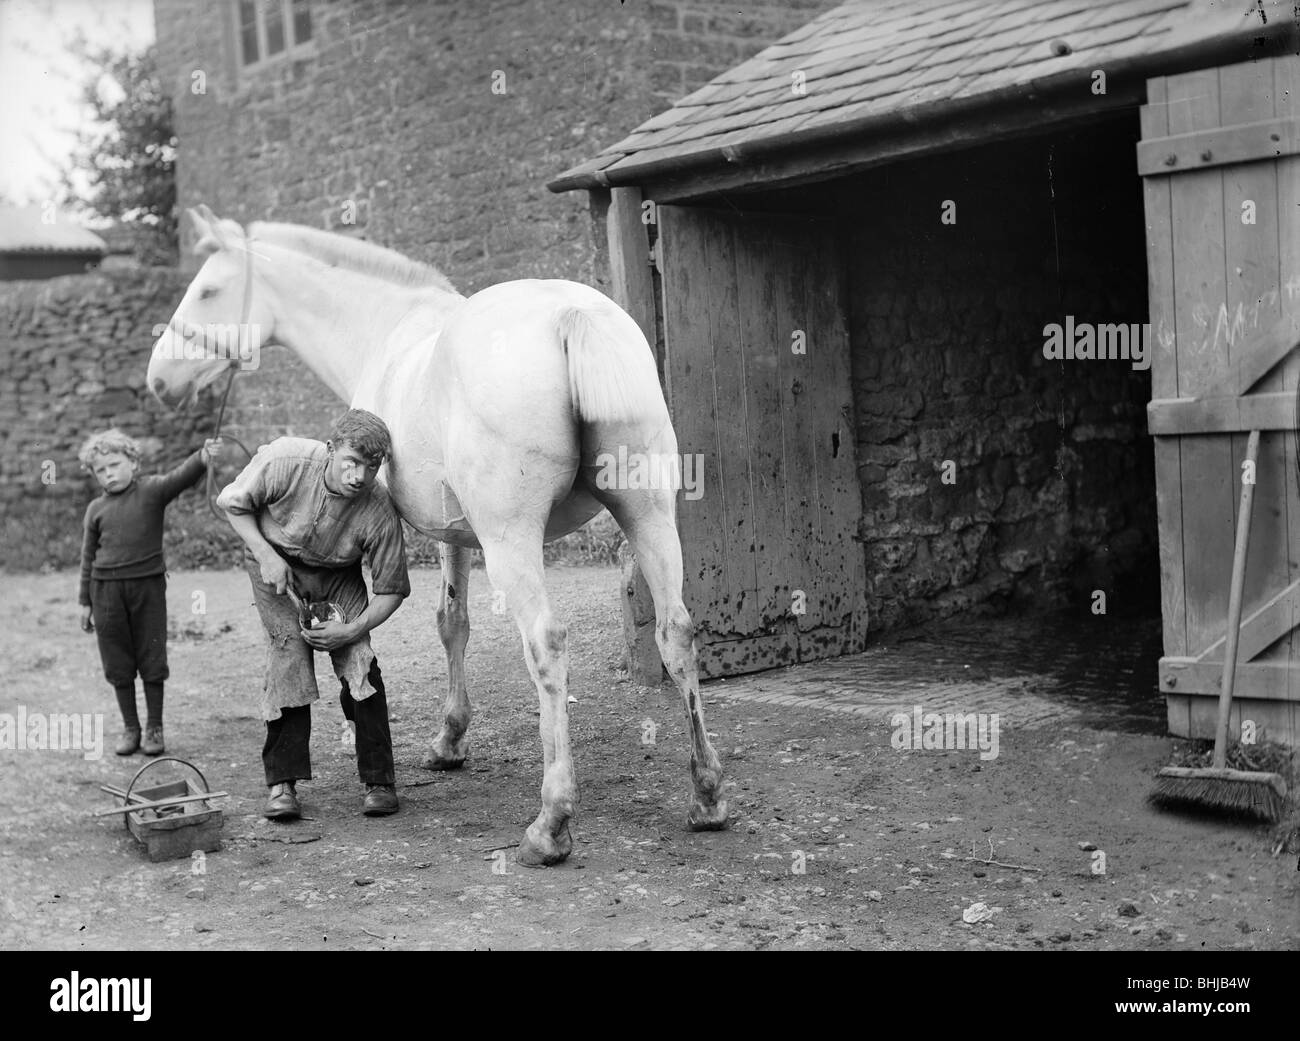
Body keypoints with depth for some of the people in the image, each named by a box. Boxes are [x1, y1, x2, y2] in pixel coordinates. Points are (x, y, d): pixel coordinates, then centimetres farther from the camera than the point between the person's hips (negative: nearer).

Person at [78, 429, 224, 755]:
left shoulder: (152, 490, -2)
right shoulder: (96, 509, 6)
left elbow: (181, 477, -21)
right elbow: (88, 556, 12)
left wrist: (202, 457, -41)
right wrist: (85, 601, 12)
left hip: (148, 585, -2)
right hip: (107, 589, 3)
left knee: (152, 661, 3)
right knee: (118, 665, 8)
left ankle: (154, 728, 16)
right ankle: (130, 728, 21)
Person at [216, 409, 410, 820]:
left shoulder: (380, 514, -29)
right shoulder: (284, 461, -32)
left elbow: (391, 590, -17)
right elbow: (231, 503, -13)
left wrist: (351, 630, -30)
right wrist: (266, 557, -22)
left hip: (338, 574, 1)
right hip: (275, 562, -1)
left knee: (358, 661, -15)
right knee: (288, 652, -17)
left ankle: (378, 780, -5)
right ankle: (282, 783, -12)